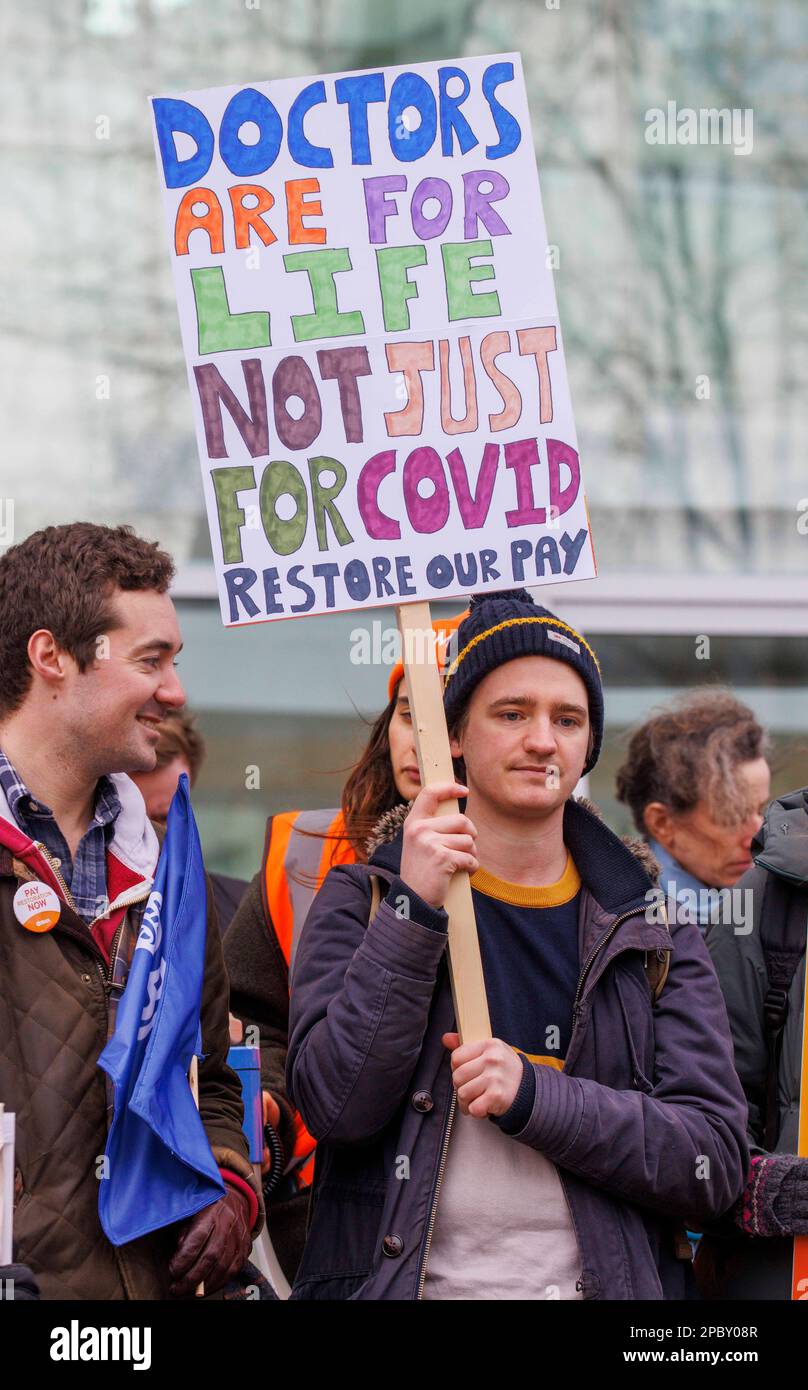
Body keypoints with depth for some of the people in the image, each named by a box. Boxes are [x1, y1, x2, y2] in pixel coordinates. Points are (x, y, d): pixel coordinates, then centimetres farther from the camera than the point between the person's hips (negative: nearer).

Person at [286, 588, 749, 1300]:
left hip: (601, 1279, 0)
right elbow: (337, 1107, -8)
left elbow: (717, 1163, -2)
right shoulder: (363, 899, 5)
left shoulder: (653, 927, 8)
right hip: (408, 1277, 0)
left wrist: (533, 1095, -14)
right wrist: (415, 909, -14)